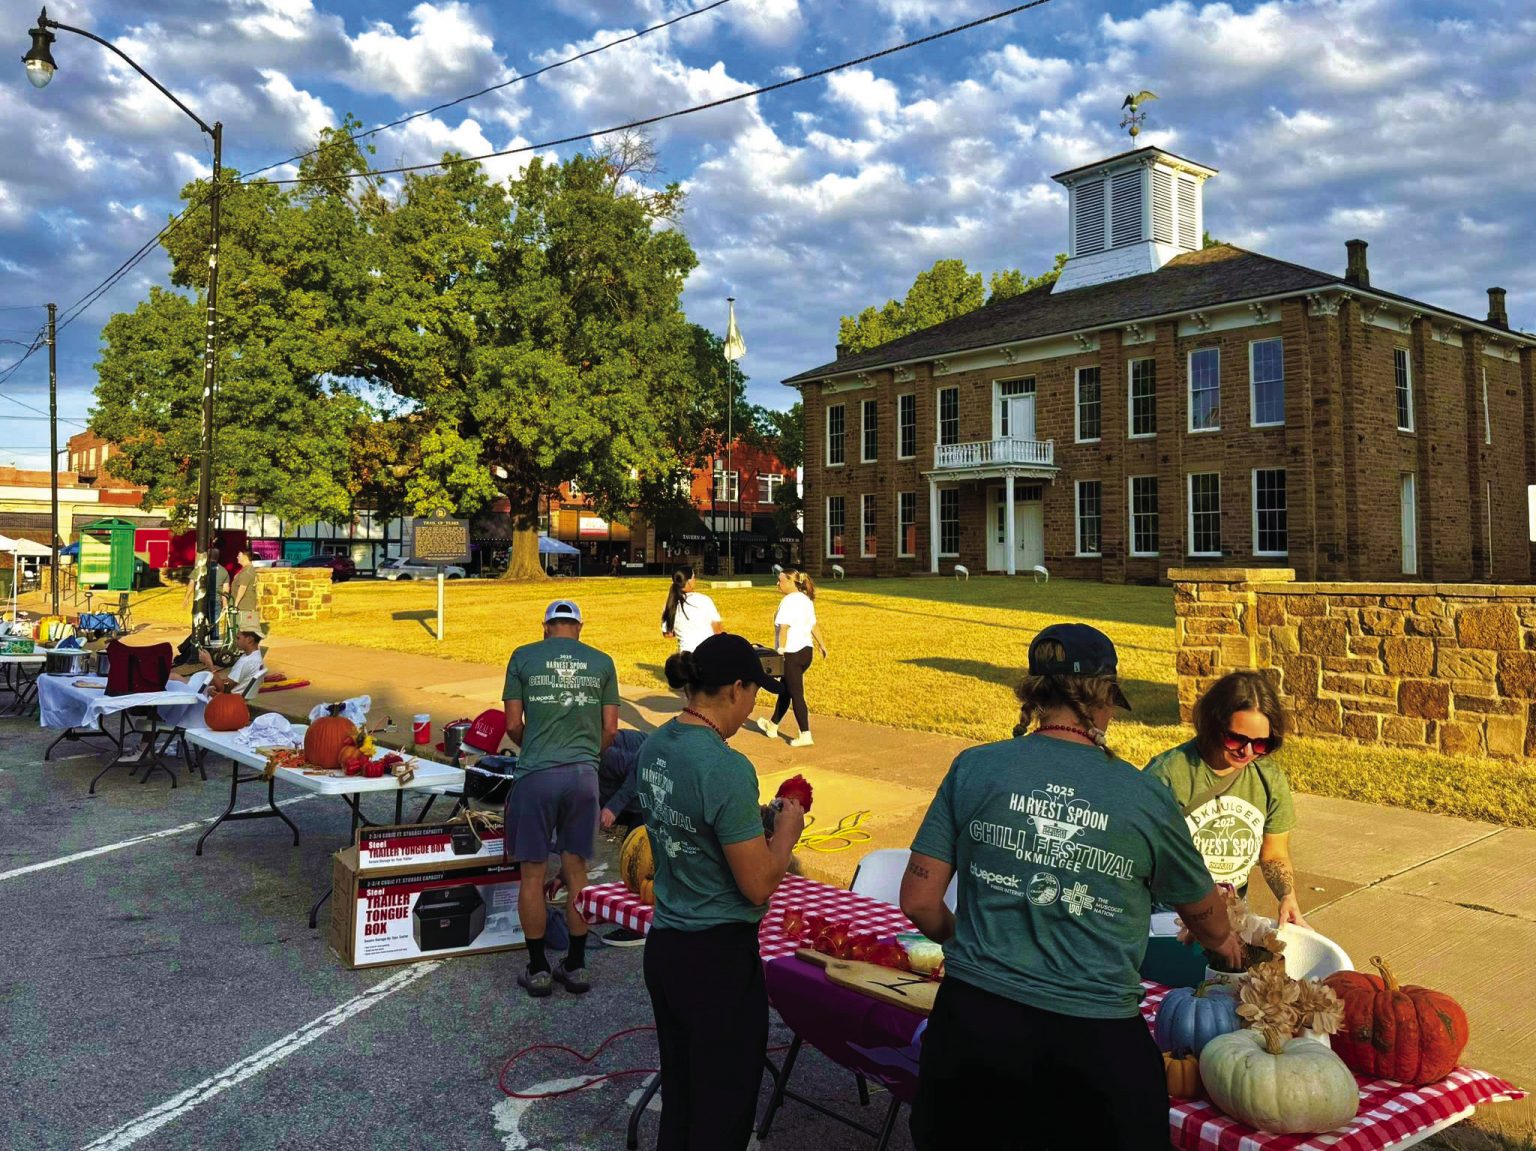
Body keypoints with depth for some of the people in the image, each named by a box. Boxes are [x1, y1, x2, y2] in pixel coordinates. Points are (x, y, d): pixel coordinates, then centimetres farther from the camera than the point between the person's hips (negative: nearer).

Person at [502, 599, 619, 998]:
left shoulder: (523, 657, 3)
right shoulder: (601, 662, 6)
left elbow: (513, 725, 3)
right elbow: (610, 728, 6)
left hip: (536, 775, -2)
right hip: (583, 774, 2)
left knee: (533, 874, 9)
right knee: (576, 872, 12)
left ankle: (538, 970, 17)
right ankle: (576, 966, 21)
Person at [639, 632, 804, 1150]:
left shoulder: (656, 746, 2)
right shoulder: (726, 768, -24)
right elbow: (759, 885, -19)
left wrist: (756, 822, 11)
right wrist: (786, 830, -3)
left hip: (662, 946, 8)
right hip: (718, 958, -8)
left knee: (678, 1097, 21)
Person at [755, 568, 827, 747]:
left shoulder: (789, 601, -16)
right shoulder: (806, 600, 12)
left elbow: (784, 628, -22)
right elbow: (813, 625, 16)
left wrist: (781, 650, -22)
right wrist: (822, 645, 22)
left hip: (792, 653, -9)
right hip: (806, 651, 9)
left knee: (796, 694, -5)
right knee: (784, 690, 21)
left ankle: (805, 735, -6)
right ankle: (773, 726, 35)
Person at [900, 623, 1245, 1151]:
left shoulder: (974, 768, -4)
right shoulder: (1146, 798, -3)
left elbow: (918, 900, -1)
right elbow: (1204, 915, 15)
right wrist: (1225, 942, 39)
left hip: (974, 1015, 1)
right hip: (1094, 1042, -1)